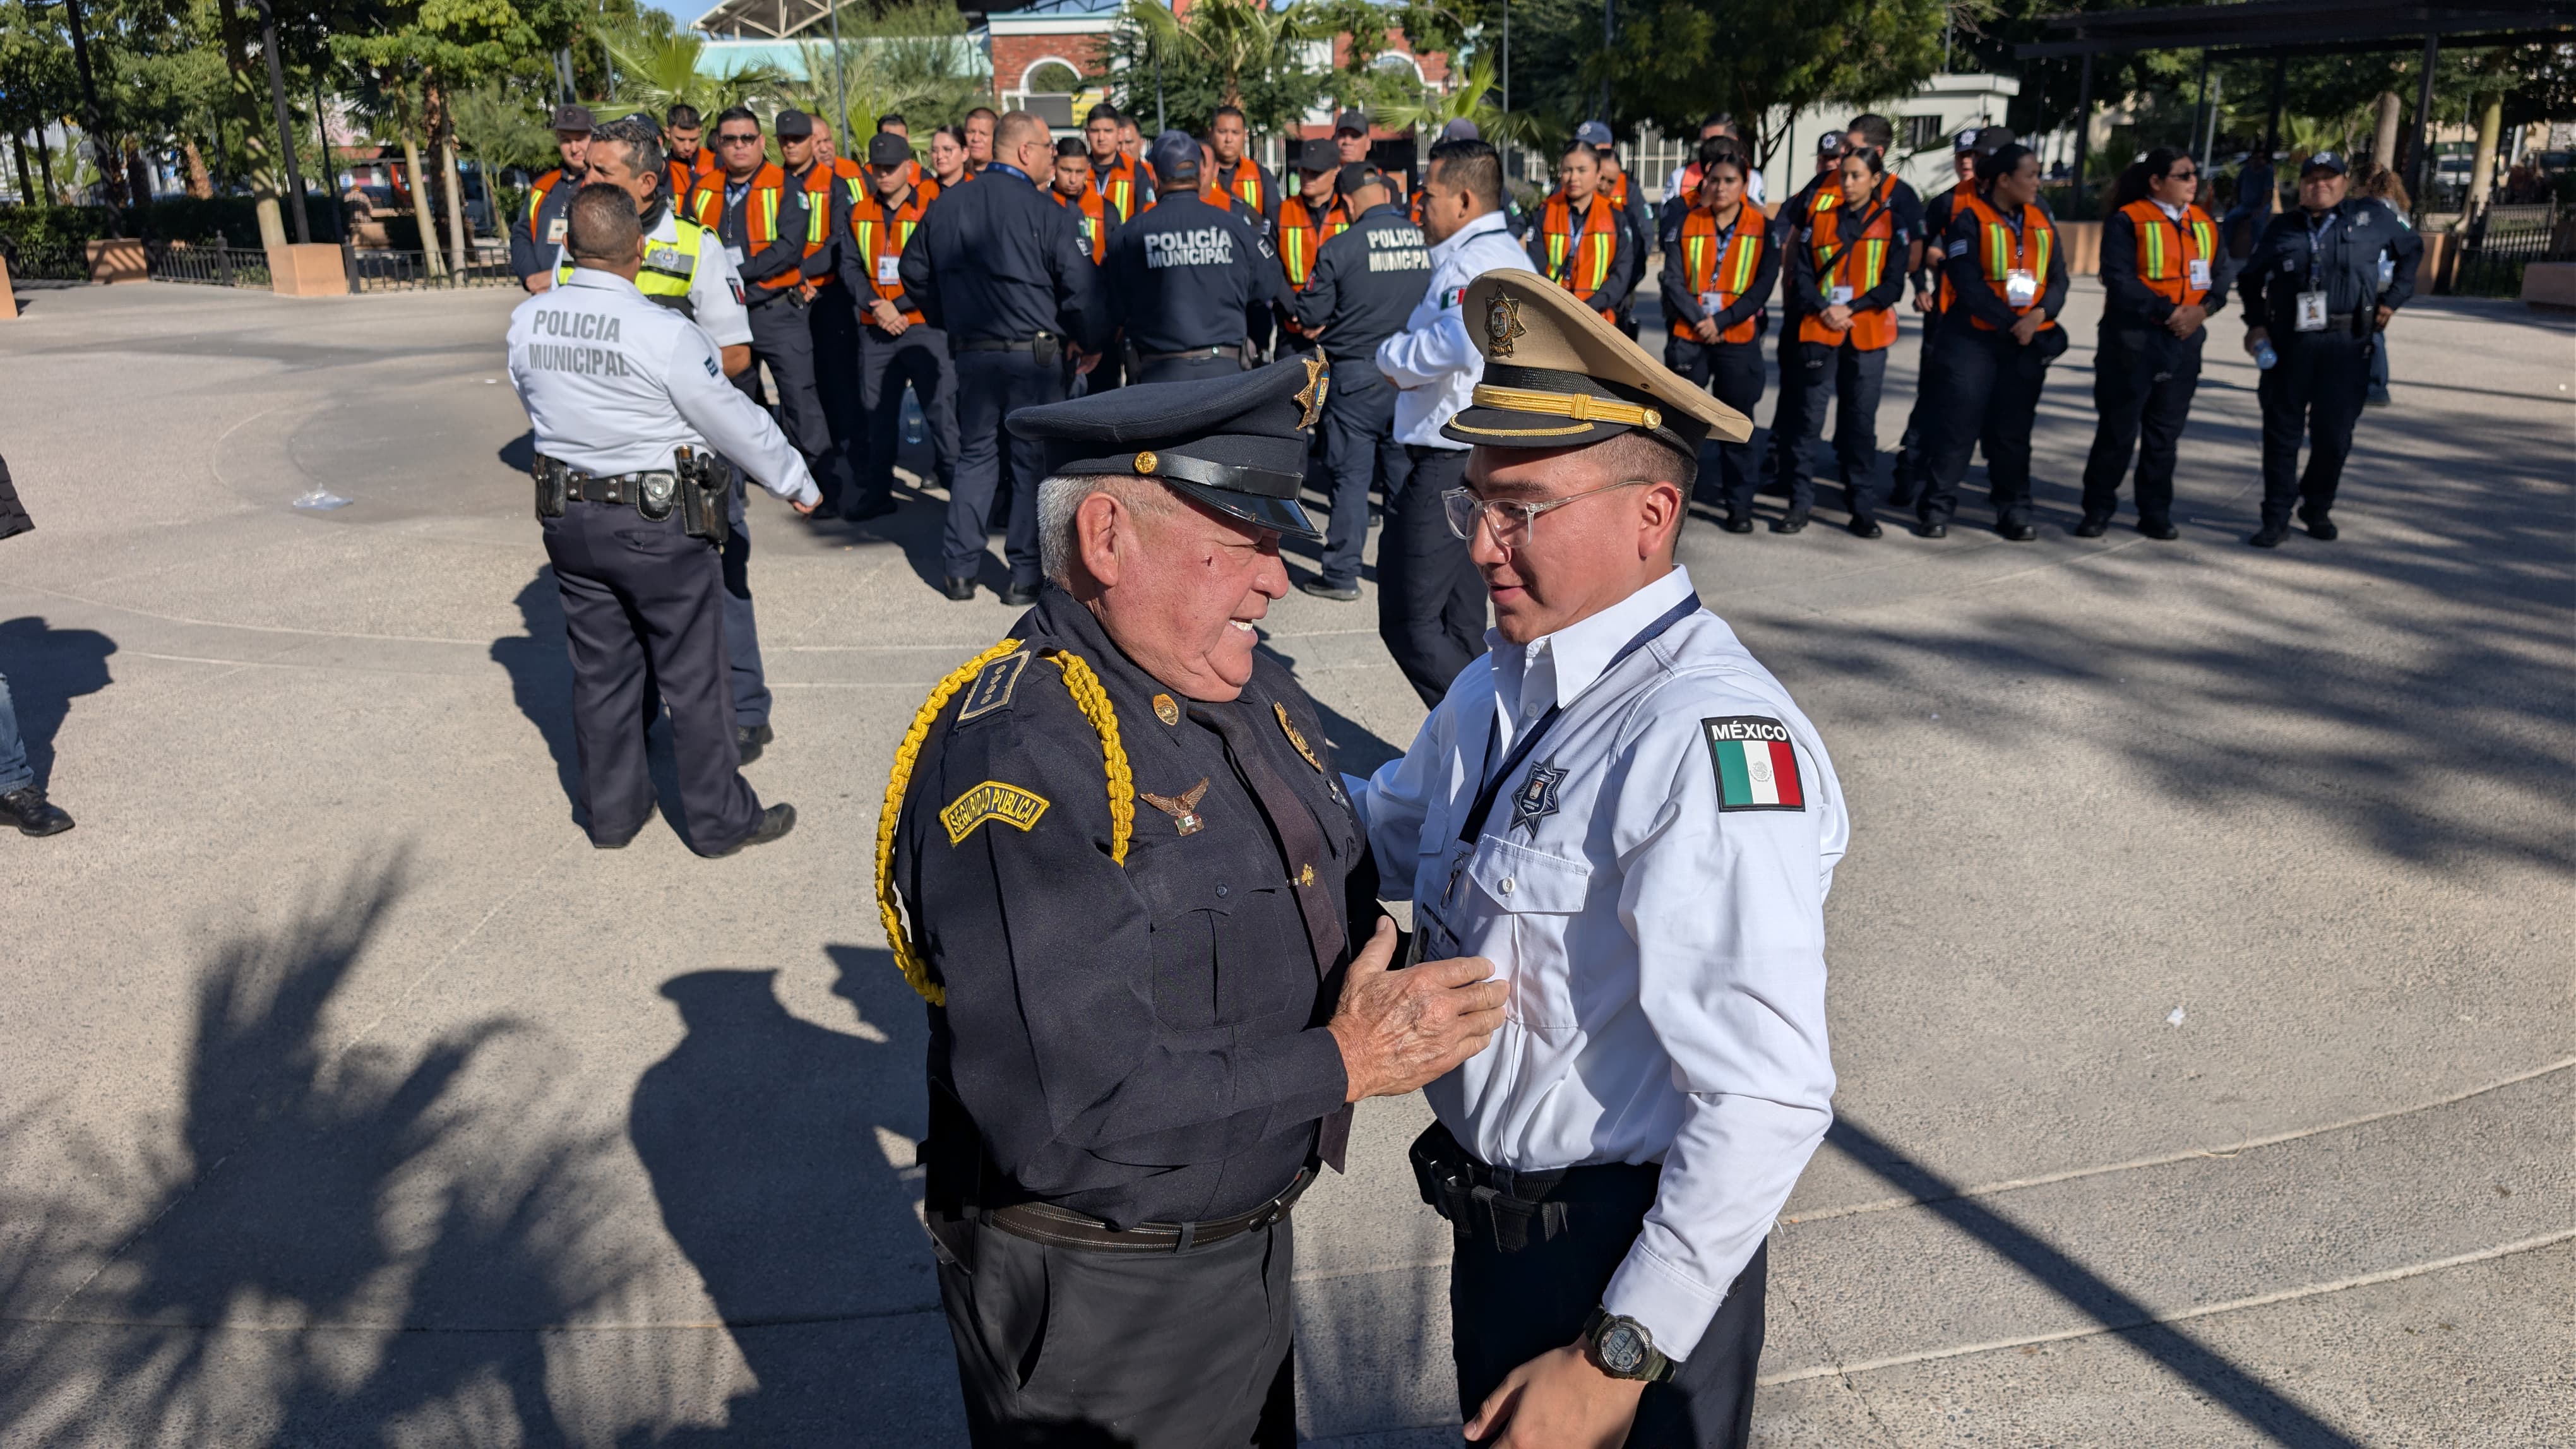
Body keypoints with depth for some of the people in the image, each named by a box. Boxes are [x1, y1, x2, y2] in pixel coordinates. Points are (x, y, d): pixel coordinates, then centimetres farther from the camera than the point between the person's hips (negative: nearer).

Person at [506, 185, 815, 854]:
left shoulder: (526, 322, -3)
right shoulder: (666, 333, -20)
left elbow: (536, 405, 12)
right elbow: (736, 423, -12)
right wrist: (797, 482, 3)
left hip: (568, 517, 6)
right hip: (658, 524, -5)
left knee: (601, 671, 17)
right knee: (693, 678, 6)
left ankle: (611, 811, 29)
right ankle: (721, 818, 17)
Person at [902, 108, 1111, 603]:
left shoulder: (945, 209, 6)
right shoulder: (1045, 211, -11)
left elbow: (913, 272, 17)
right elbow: (1081, 283, -13)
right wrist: (1089, 342, 2)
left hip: (972, 353, 5)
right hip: (1034, 353, -5)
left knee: (974, 456, 15)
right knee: (1033, 461, 4)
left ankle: (960, 571, 14)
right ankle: (1024, 575, 6)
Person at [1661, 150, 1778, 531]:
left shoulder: (1763, 228, 2)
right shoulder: (1684, 224, 4)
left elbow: (1764, 285, -3)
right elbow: (1673, 280, -2)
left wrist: (1721, 320, -12)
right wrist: (1698, 319, -13)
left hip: (1740, 339, -1)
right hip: (1689, 335, 1)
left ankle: (1739, 506, 10)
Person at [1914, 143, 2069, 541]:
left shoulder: (2040, 220, 13)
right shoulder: (1969, 217, -5)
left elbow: (2058, 277, 10)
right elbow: (1968, 283, -13)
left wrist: (2040, 314, -10)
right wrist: (2009, 322, -16)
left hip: (2028, 342, 5)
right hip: (1975, 339, -5)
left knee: (2014, 429, 8)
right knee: (1959, 424, -5)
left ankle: (2015, 510, 15)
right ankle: (1937, 507, 2)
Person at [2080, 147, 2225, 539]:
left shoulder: (2204, 223, 12)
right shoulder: (2126, 221, -7)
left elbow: (2221, 274, 10)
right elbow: (2120, 280, -15)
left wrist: (2203, 308, -9)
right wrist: (2169, 311, -18)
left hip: (2184, 341, 5)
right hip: (2133, 340, -5)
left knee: (2166, 432, 9)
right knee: (2118, 429, -1)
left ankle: (2156, 514, 17)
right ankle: (2098, 510, 10)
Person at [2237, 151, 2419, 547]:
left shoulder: (2371, 217, 8)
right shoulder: (2282, 227, 10)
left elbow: (2412, 249, 21)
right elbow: (2250, 279, 19)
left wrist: (2393, 299, 11)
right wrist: (2256, 323, 5)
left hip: (2346, 346, 0)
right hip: (2288, 344, 1)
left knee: (2334, 433, 3)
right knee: (2282, 431, 1)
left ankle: (2318, 508, 22)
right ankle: (2277, 518, 8)